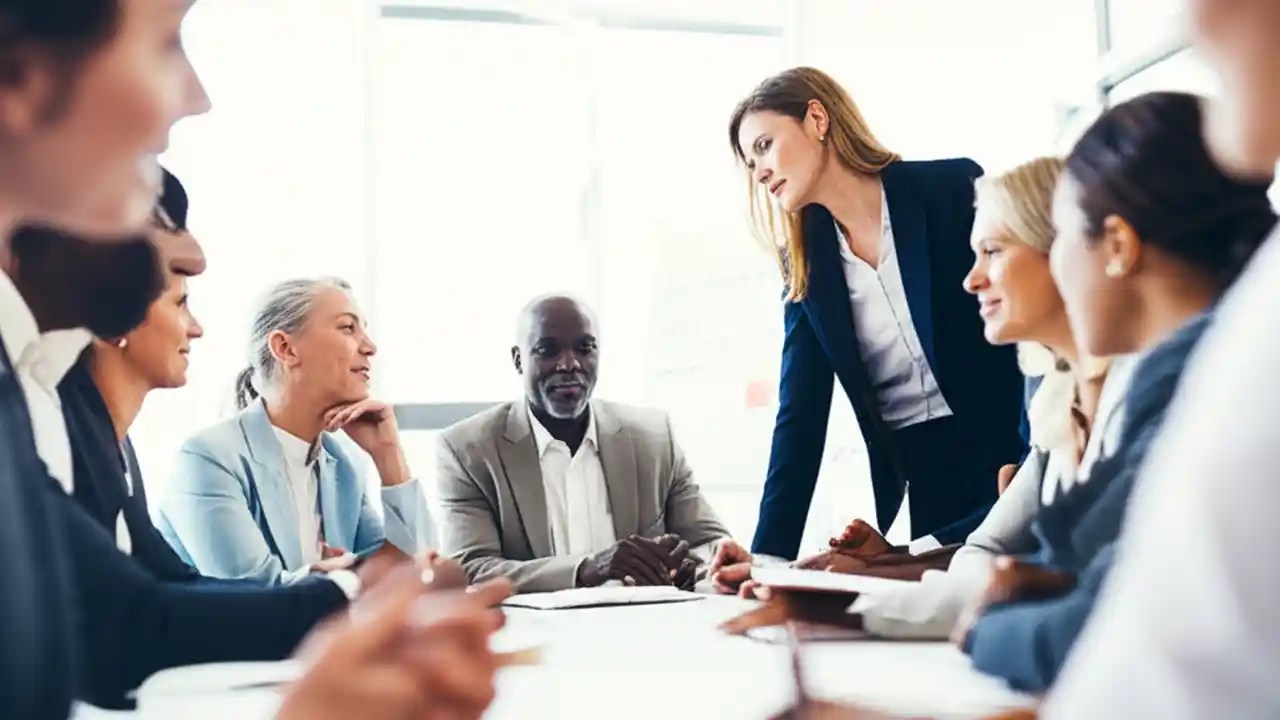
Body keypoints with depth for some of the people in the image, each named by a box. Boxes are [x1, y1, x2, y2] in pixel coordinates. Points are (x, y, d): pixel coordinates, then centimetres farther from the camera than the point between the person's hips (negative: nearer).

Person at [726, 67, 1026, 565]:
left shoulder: (952, 189, -6)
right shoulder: (805, 261, 5)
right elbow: (800, 417, 2)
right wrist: (766, 557, -7)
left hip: (1015, 458, -3)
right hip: (923, 483, 3)